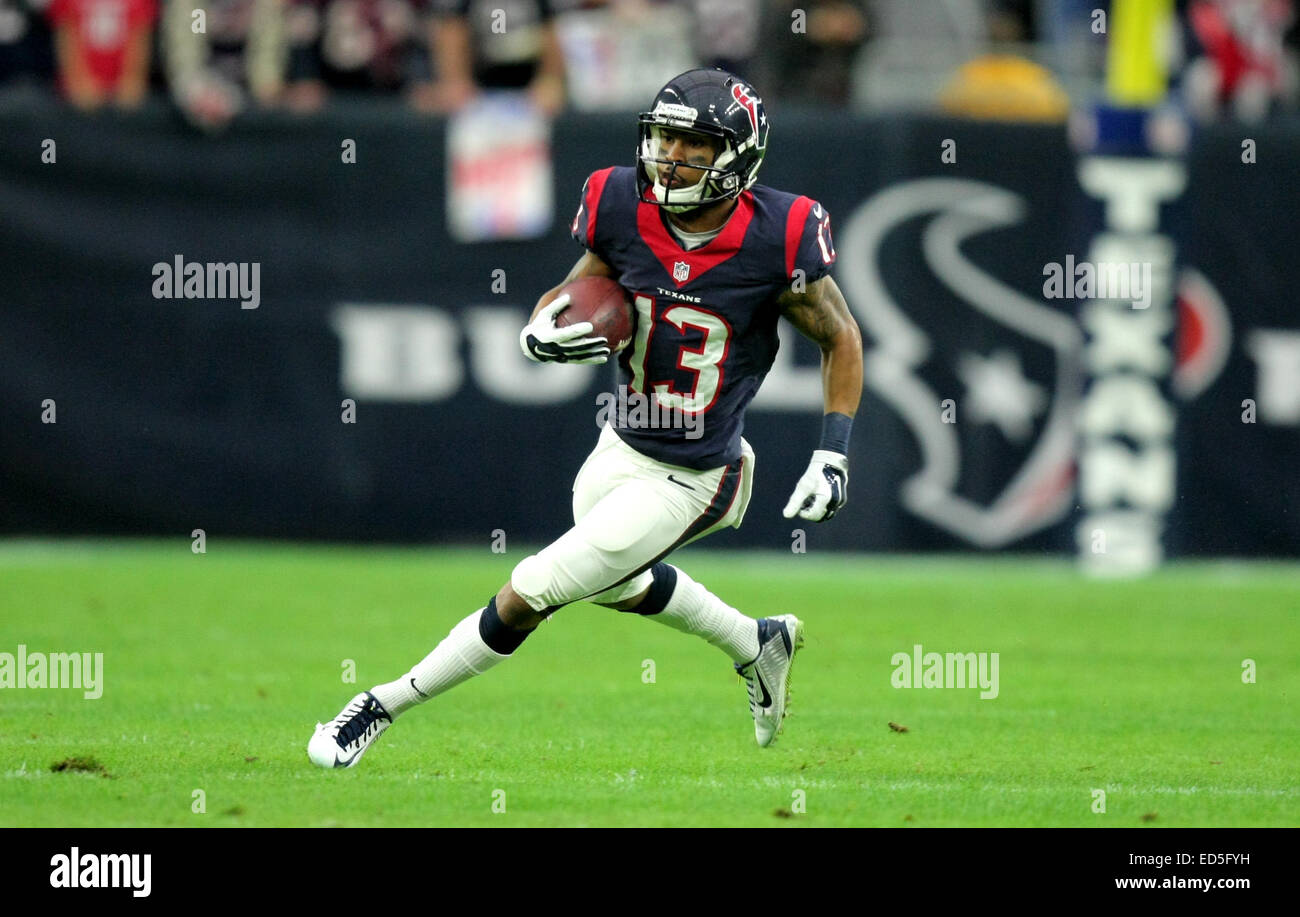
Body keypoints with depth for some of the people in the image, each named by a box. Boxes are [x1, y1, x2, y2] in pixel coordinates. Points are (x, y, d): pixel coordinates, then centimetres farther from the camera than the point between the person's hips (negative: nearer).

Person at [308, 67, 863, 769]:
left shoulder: (774, 241, -23)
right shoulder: (625, 211, -12)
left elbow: (841, 339, -6)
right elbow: (580, 289, 5)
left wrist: (832, 458, -12)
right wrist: (542, 334, -19)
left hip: (688, 481, -6)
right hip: (621, 448, 6)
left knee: (530, 594, -8)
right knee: (620, 583, 31)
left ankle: (384, 706, 7)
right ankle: (760, 645, 54)